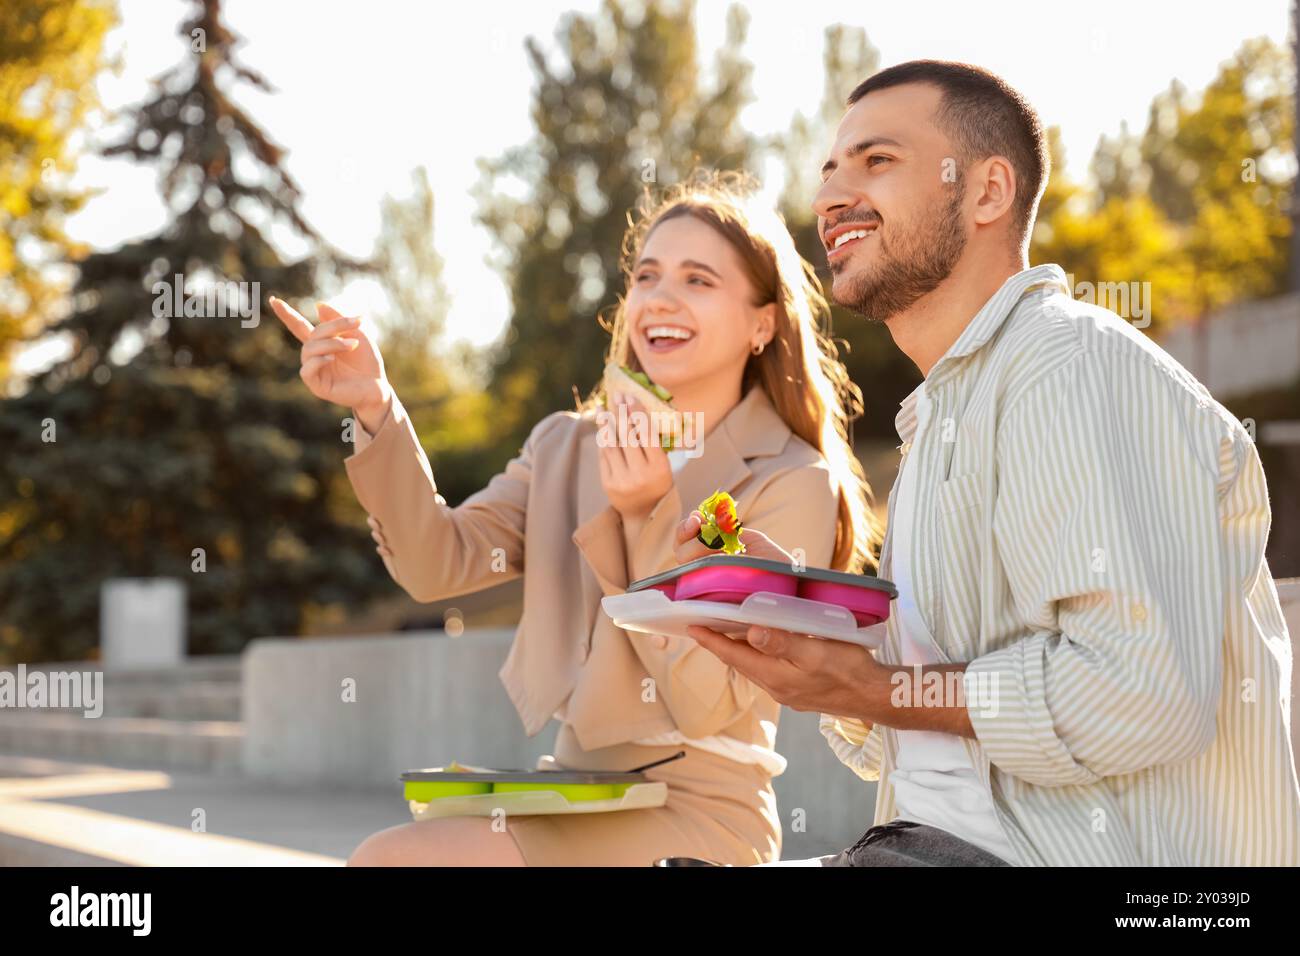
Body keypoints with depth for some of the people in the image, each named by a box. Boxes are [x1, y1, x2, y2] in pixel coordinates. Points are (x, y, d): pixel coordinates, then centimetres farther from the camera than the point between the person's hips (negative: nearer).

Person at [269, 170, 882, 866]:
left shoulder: (794, 484, -8)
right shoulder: (566, 449, 11)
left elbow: (709, 704, -13)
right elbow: (440, 562, -3)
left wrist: (651, 520, -20)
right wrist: (375, 411, -13)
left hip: (699, 816, -6)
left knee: (389, 858, -19)